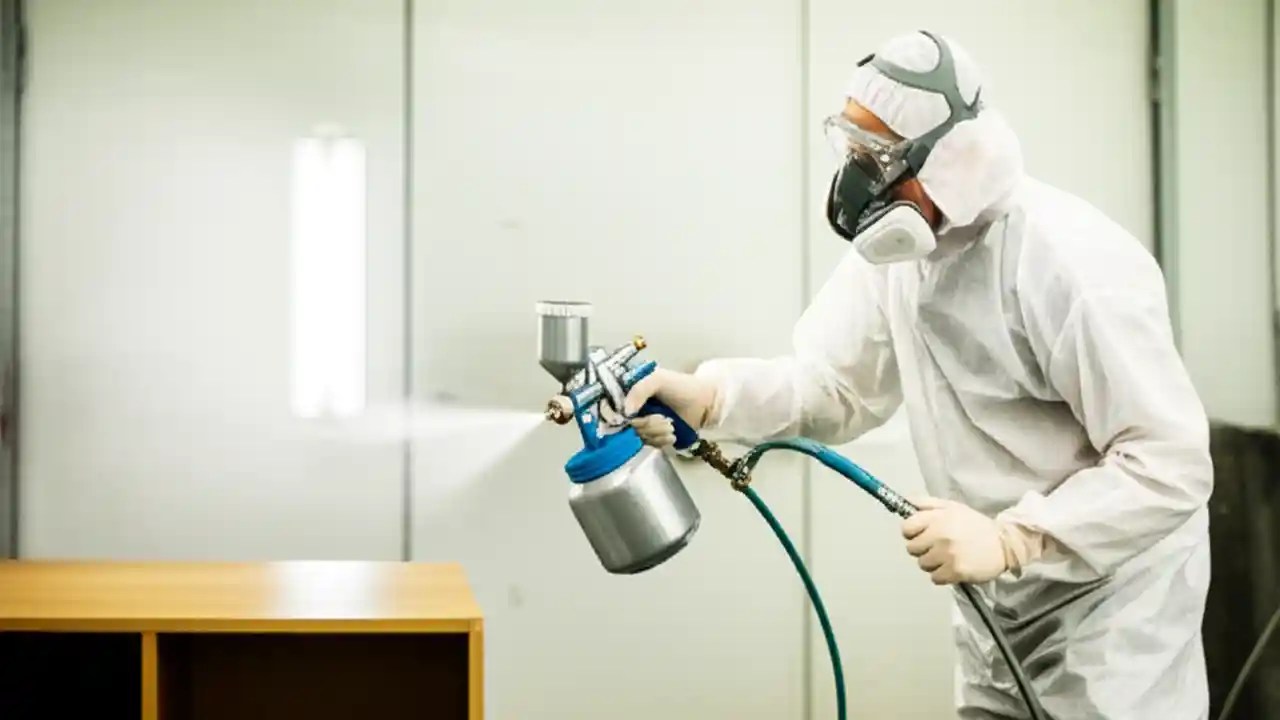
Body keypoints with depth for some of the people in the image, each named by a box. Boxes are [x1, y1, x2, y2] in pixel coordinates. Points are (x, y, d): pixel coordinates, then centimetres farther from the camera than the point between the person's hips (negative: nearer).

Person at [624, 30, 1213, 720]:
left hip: (1109, 606, -7)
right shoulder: (897, 244, -3)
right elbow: (832, 385, -2)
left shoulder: (1075, 263, -27)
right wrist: (705, 397, -19)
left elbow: (1172, 465, -27)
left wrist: (1010, 539, -36)